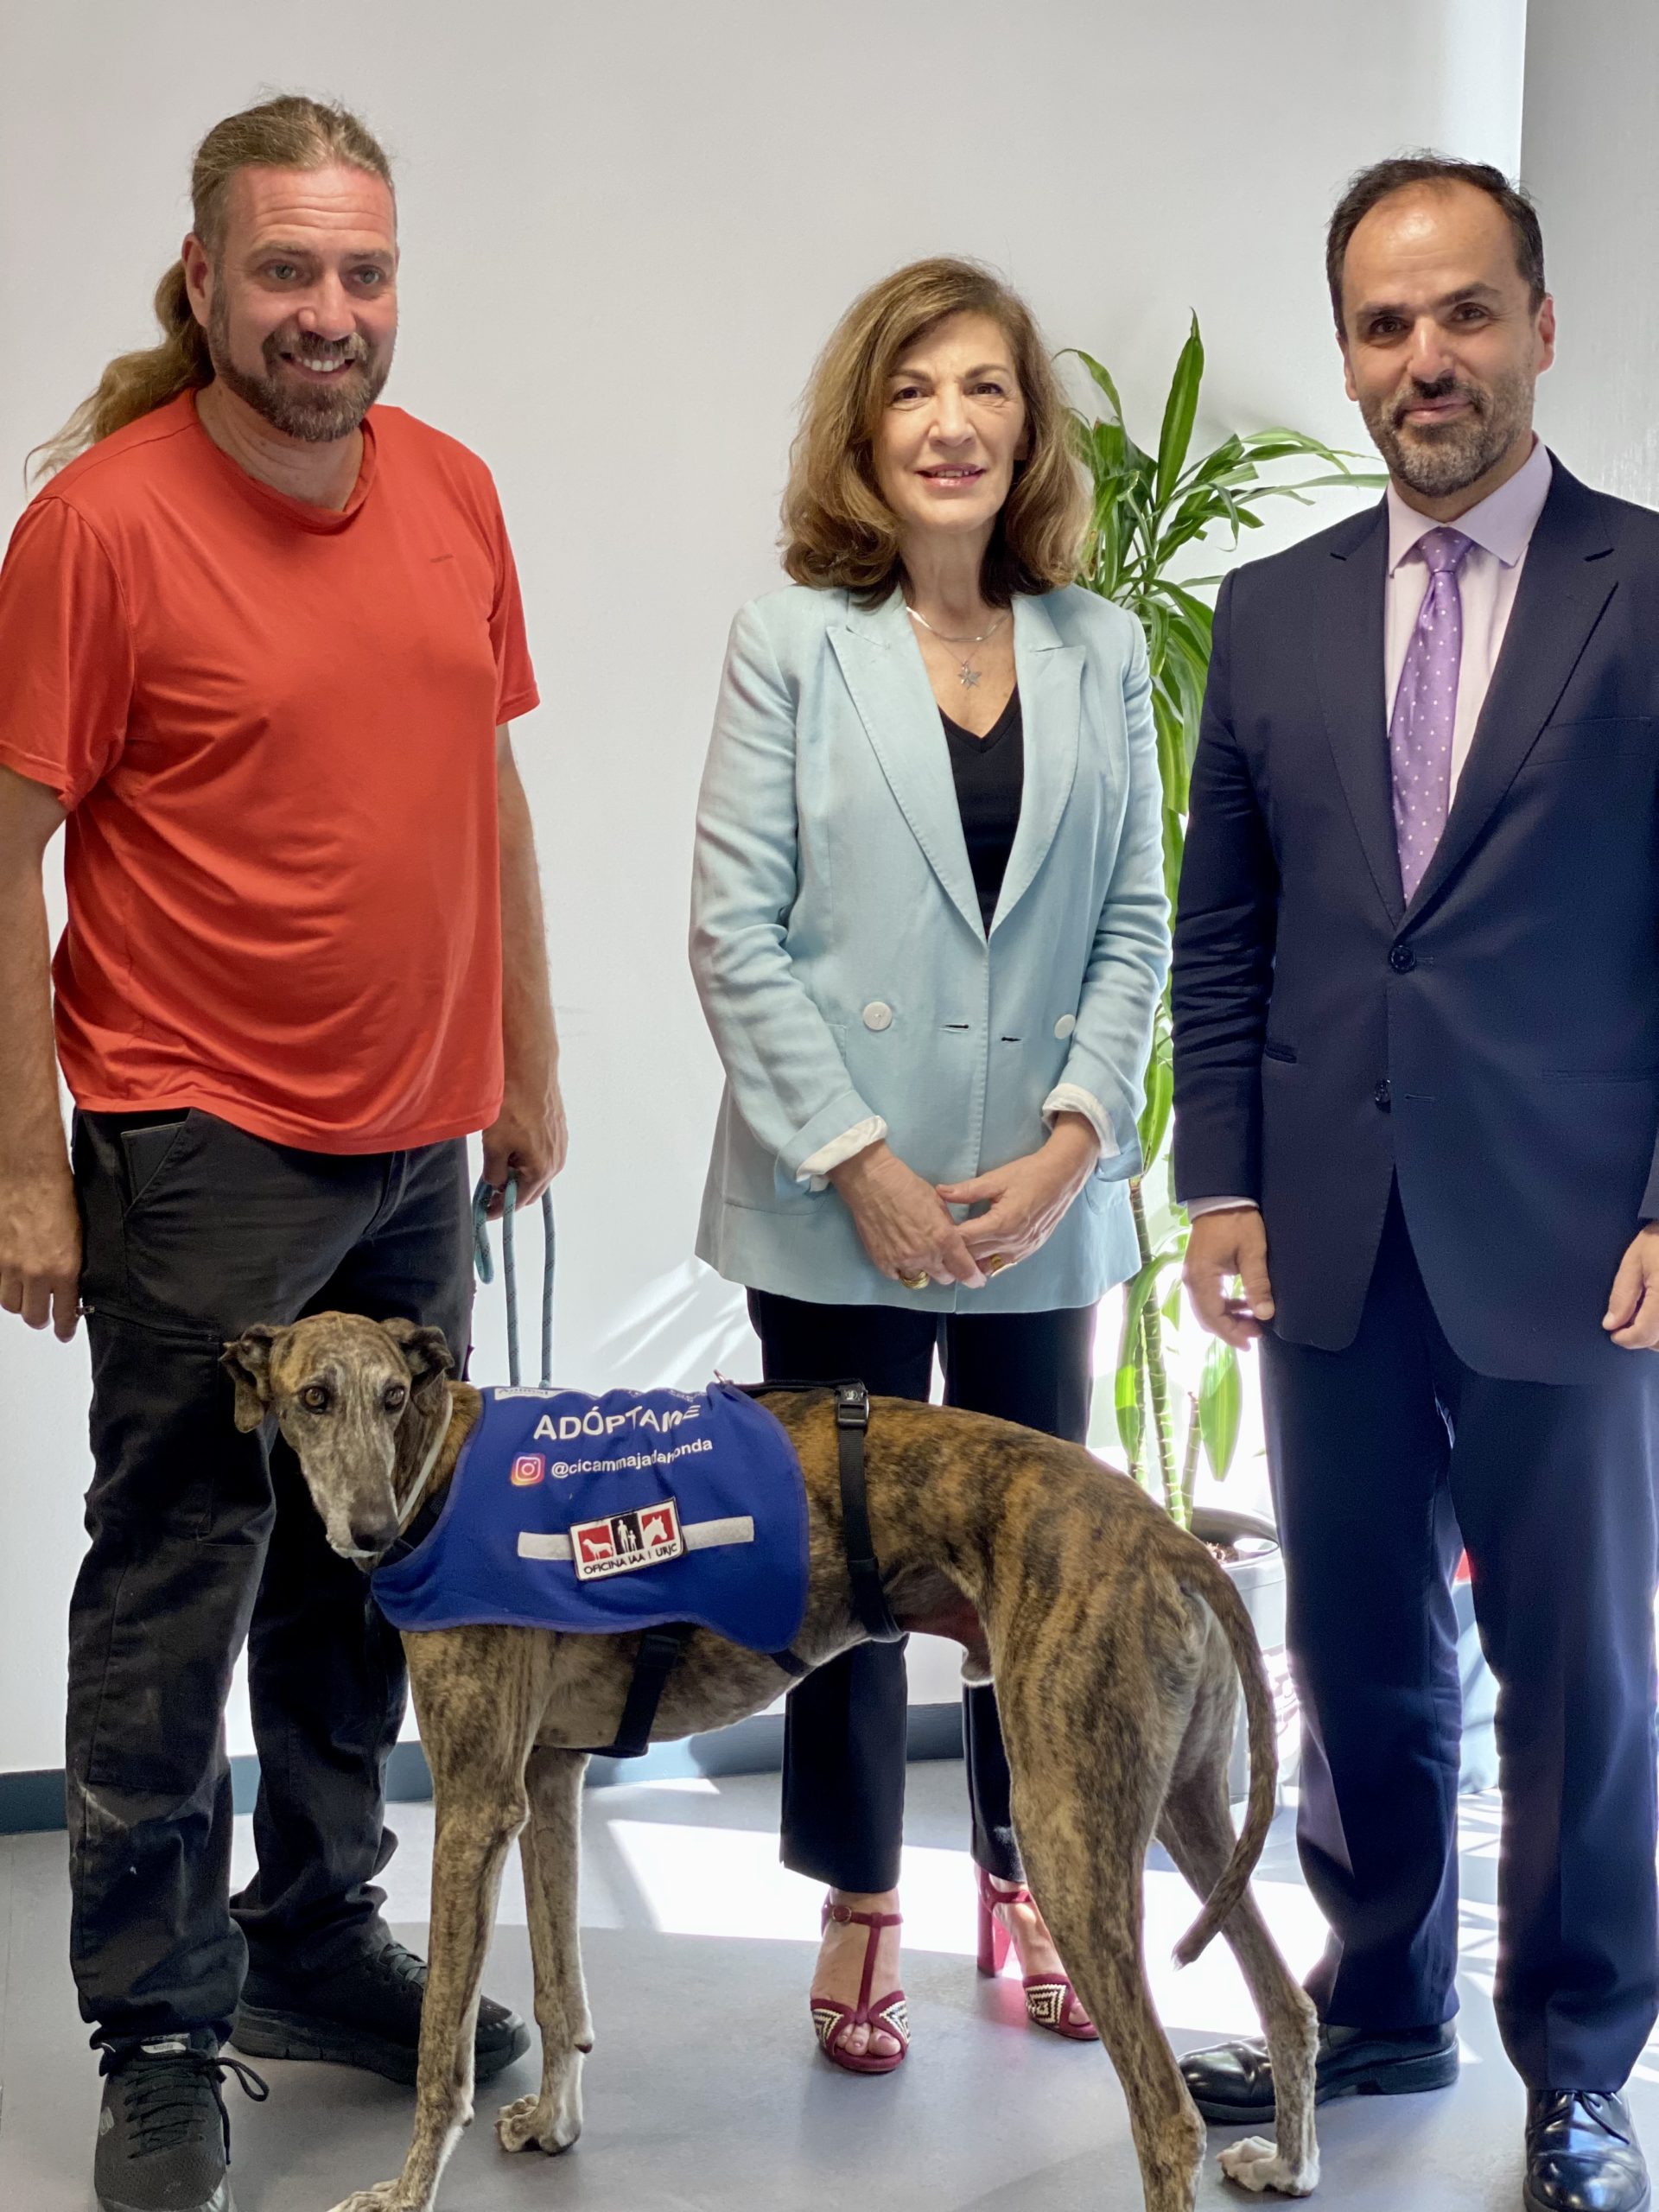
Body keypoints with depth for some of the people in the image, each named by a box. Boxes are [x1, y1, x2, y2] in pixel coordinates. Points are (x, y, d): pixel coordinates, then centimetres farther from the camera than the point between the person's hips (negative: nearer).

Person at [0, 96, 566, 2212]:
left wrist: (526, 1064, 14)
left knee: (364, 1574, 14)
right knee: (171, 1595, 3)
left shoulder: (451, 492, 5)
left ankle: (316, 1939, 31)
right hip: (200, 1151, -5)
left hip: (415, 1150, 6)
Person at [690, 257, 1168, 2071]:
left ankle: (1026, 1881, 29)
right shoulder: (792, 644, -3)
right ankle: (857, 1907, 23)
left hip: (1041, 1199, 2)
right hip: (837, 1206, -2)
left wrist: (1075, 1135, -7)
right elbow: (735, 931, -7)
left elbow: (1134, 924, 6)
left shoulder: (1098, 651, 5)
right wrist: (860, 1161, -12)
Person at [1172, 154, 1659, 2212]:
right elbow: (1220, 928, 10)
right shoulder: (1273, 610, 8)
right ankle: (1381, 2004, 33)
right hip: (1330, 1243, 4)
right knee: (1360, 1660, 15)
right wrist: (1221, 1181, 3)